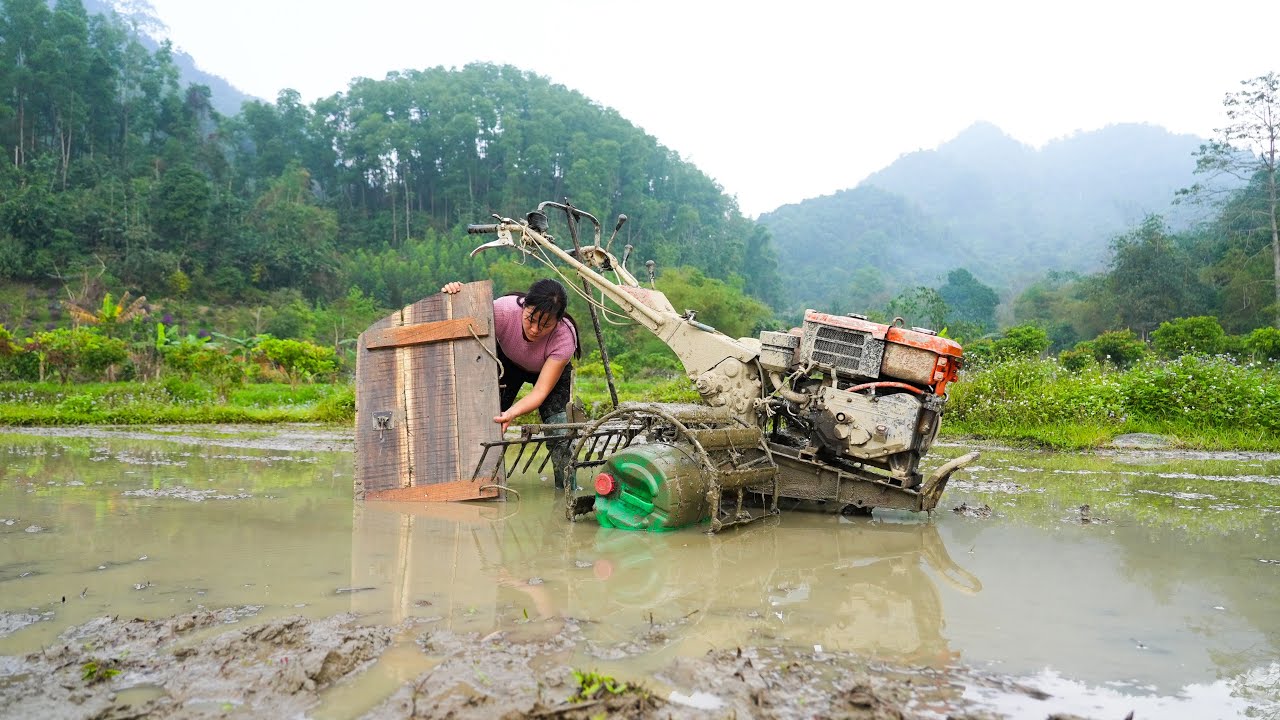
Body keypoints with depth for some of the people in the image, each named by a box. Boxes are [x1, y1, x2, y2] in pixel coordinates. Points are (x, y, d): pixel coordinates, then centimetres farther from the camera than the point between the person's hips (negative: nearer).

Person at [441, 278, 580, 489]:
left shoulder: (564, 336, -38)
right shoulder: (504, 310, -37)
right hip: (509, 363, 2)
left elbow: (541, 391, -38)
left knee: (560, 431, -18)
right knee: (492, 417, -16)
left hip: (552, 370, -1)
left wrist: (511, 414, -56)